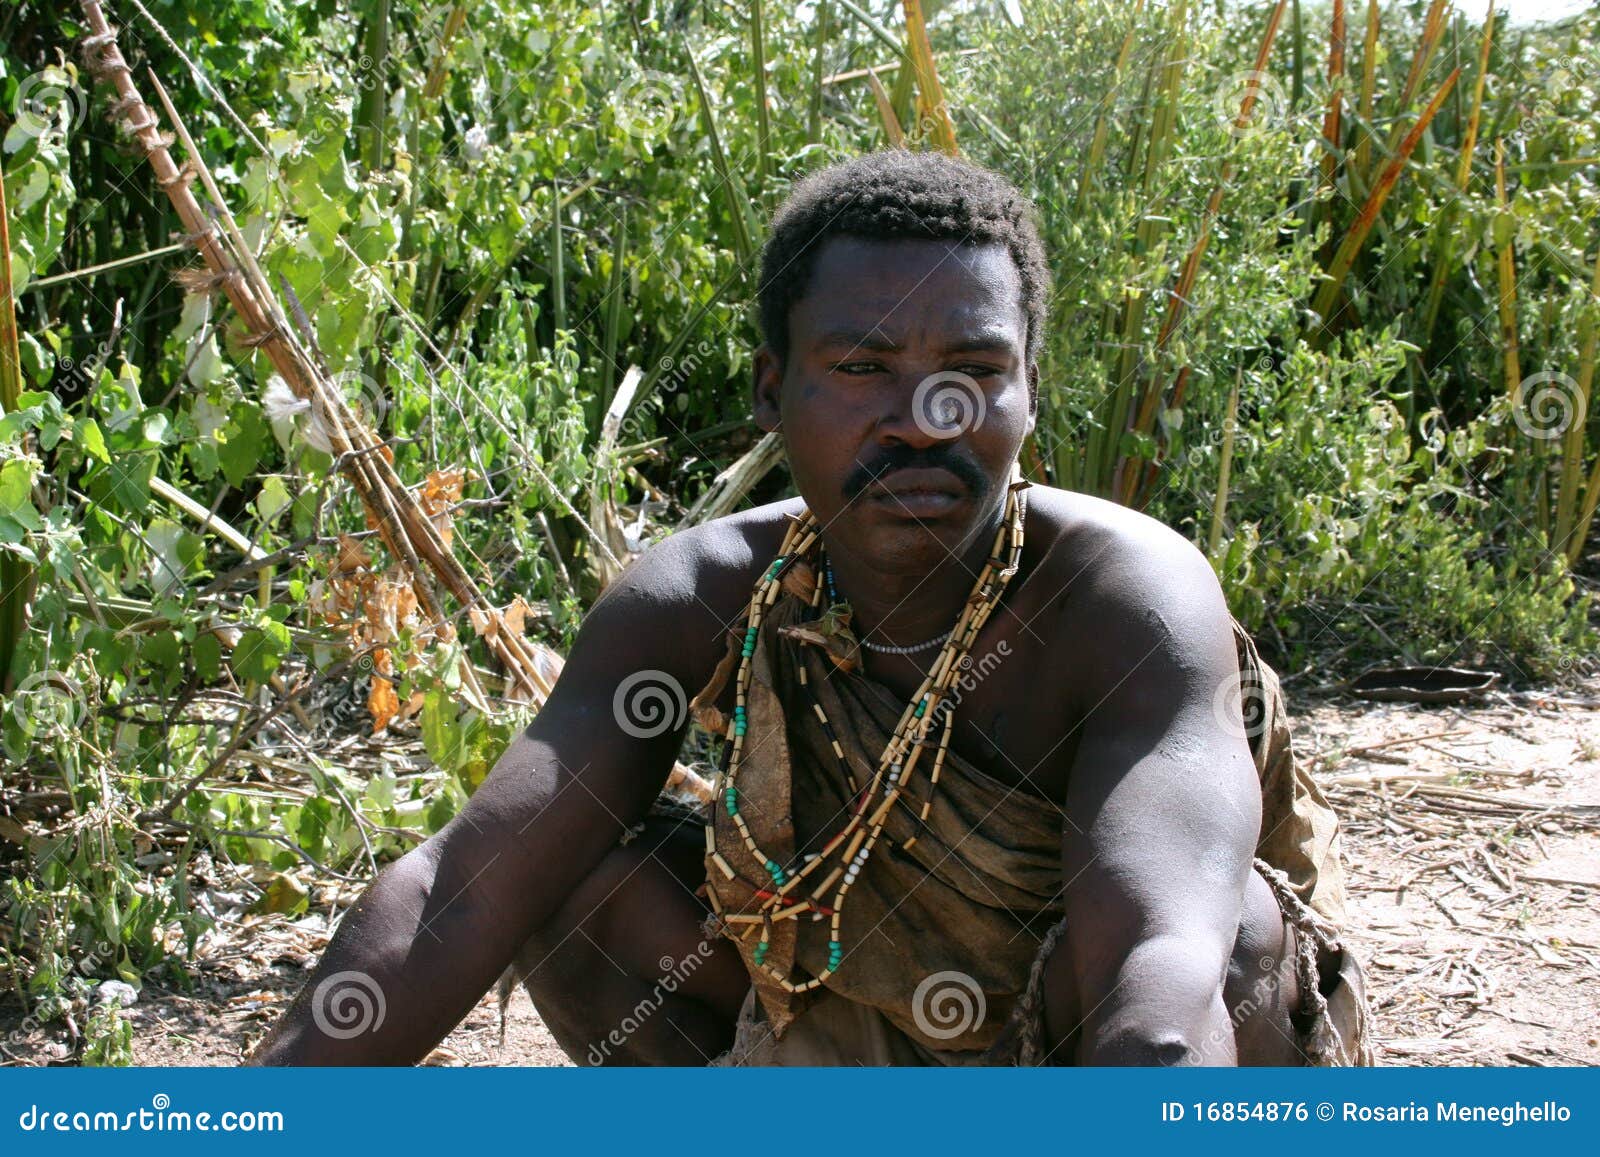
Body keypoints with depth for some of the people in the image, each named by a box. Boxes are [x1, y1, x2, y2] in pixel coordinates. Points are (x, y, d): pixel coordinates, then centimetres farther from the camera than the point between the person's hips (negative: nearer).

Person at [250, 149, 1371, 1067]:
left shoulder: (1132, 600, -31)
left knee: (1233, 928, -35)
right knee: (570, 870, -11)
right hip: (855, 1039, 4)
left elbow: (1160, 969, -47)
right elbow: (458, 891, -25)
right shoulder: (700, 598, -18)